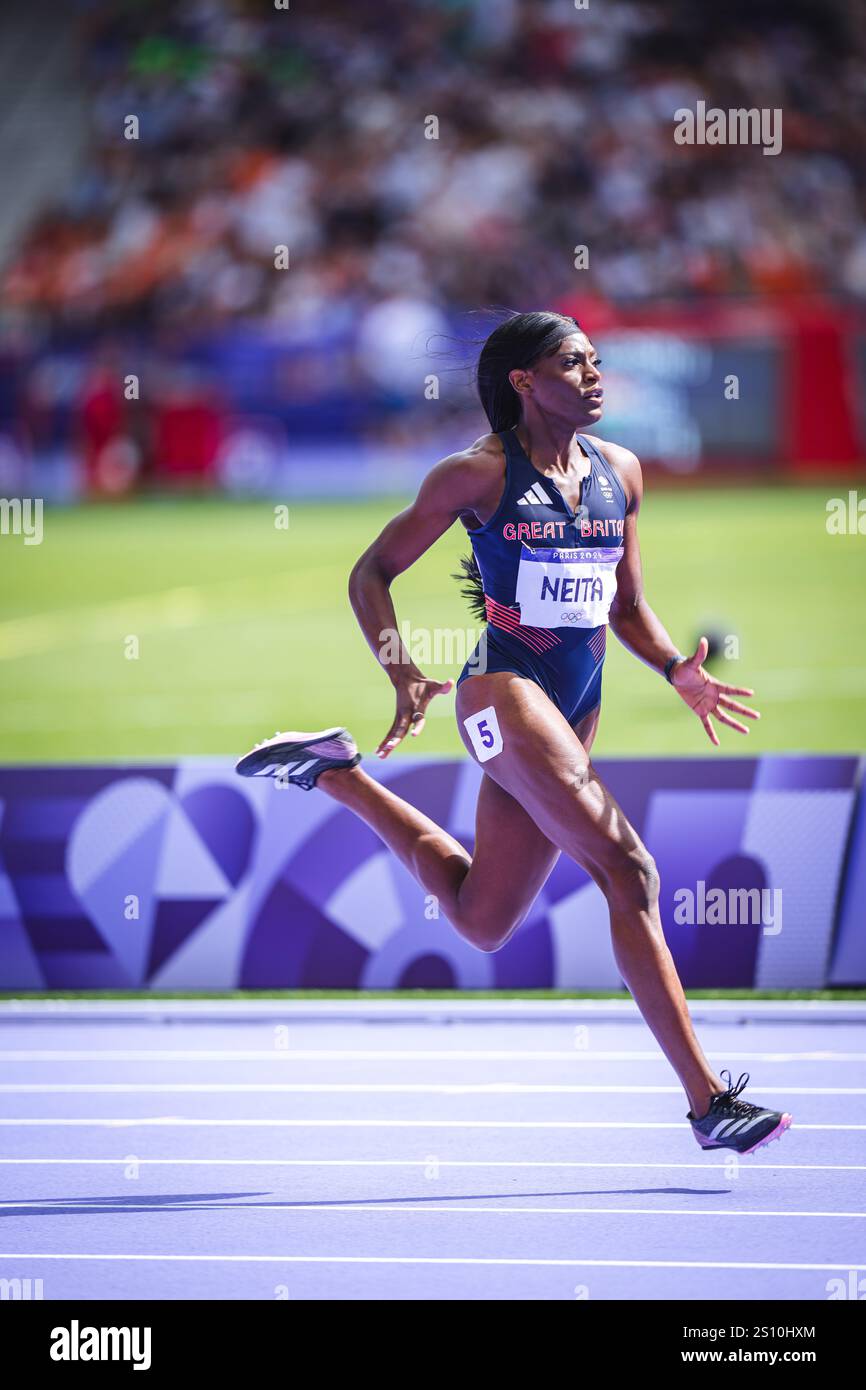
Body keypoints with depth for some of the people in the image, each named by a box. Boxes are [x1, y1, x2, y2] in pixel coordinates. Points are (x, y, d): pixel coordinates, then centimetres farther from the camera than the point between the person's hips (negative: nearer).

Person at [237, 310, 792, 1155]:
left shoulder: (619, 473, 11)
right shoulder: (479, 475, -6)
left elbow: (626, 607, 21)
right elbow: (370, 575, 0)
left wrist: (675, 671, 1)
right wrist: (402, 674, -15)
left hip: (573, 710, 8)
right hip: (504, 689, -7)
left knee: (480, 921, 13)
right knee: (627, 870, -22)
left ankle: (337, 774, 30)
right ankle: (706, 1098, -24)